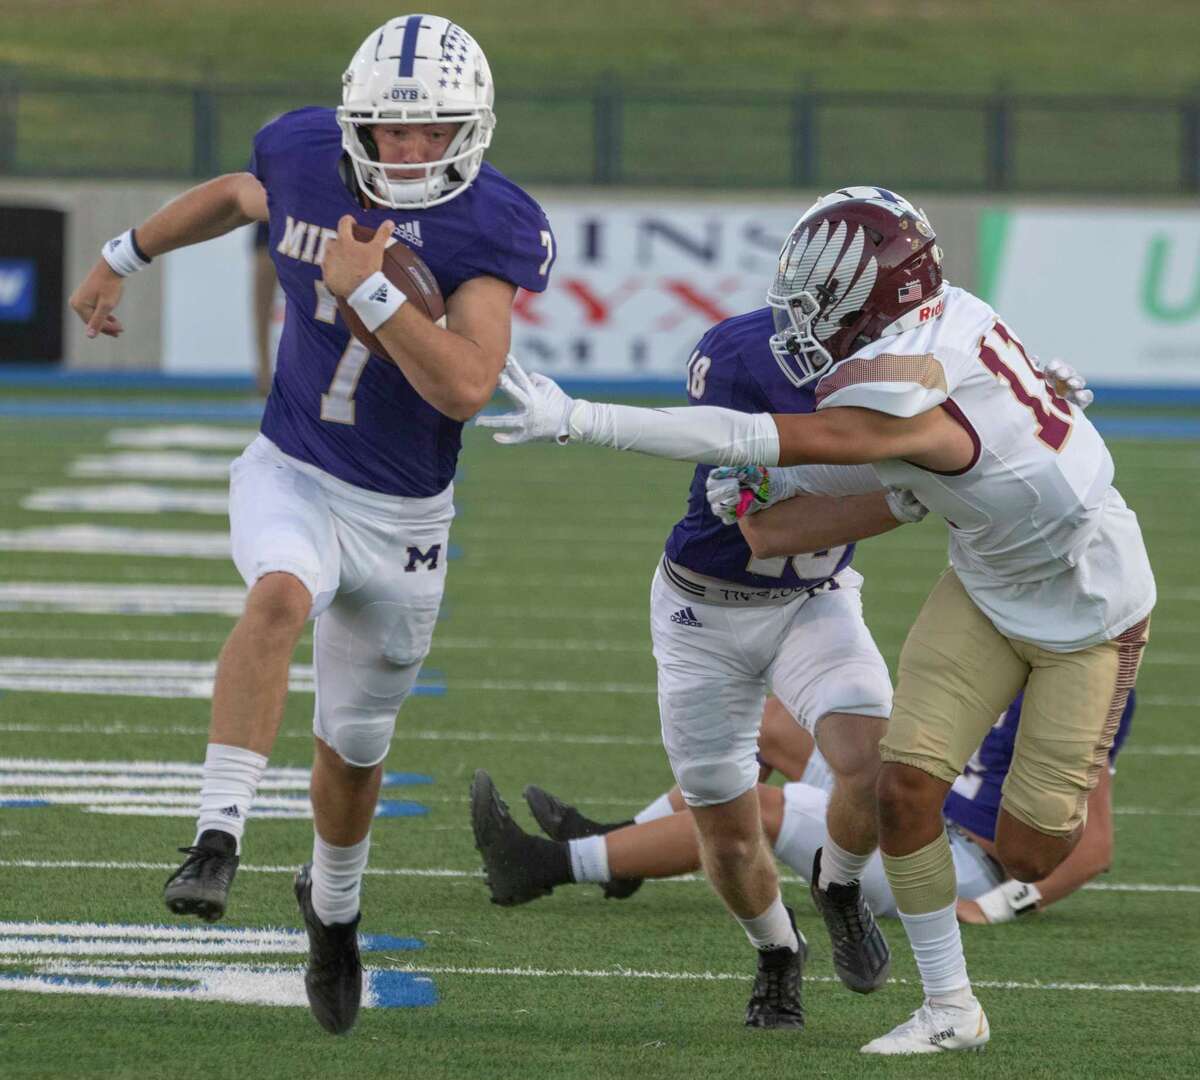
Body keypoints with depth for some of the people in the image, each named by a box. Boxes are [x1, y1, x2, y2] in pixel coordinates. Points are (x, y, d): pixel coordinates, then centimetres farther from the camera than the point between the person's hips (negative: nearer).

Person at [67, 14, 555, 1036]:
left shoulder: (495, 231, -19)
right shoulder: (304, 153, -9)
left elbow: (466, 387, -29)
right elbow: (239, 195, 16)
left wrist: (373, 289, -34)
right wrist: (125, 256, 25)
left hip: (401, 518, -1)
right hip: (290, 479, 1)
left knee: (354, 743, 14)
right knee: (281, 597, -35)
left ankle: (334, 904, 44)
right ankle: (219, 837, -38)